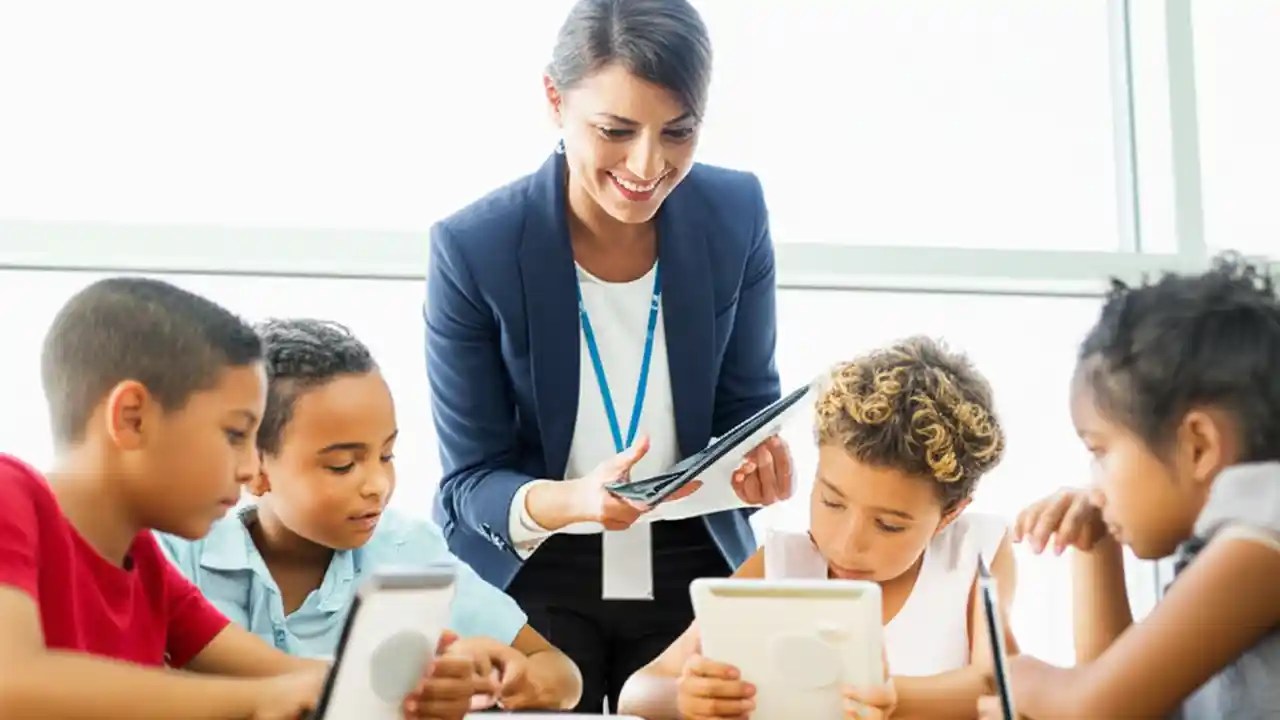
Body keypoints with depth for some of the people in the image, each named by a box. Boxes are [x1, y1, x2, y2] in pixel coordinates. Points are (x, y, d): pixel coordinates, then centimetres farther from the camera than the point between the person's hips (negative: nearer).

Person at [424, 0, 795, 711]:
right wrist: (573, 500, -37)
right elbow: (471, 480, -15)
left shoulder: (737, 214, -12)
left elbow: (748, 402, 0)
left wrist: (760, 457, -24)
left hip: (692, 569, 3)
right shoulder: (473, 247, -20)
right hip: (525, 577, -3)